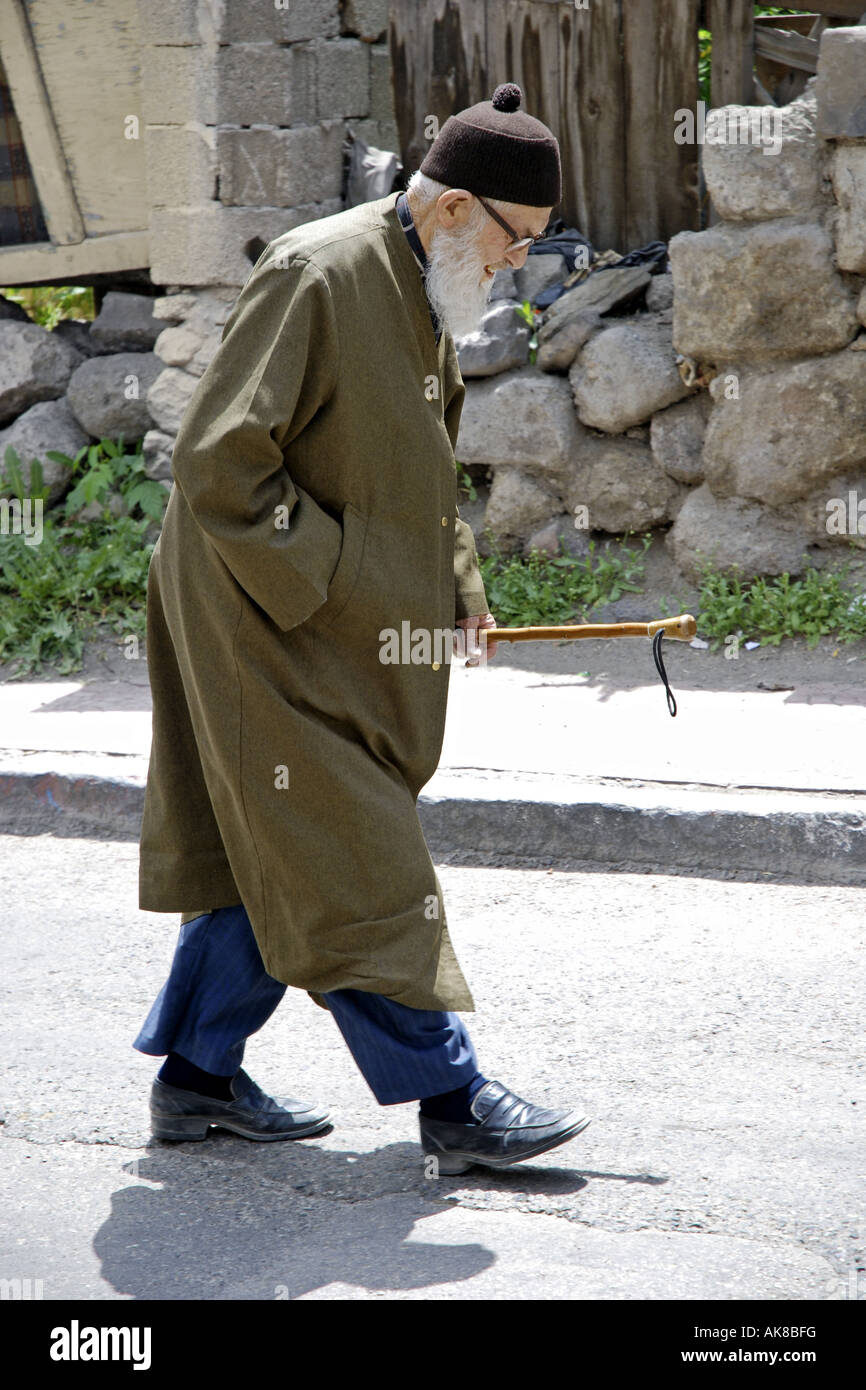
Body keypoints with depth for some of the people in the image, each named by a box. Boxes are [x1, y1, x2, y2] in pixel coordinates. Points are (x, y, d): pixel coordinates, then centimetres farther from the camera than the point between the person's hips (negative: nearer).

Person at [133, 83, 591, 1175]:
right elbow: (217, 461, -23)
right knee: (356, 871, -5)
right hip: (272, 624, -10)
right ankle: (450, 1102, -1)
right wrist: (331, 585, -21)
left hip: (346, 637, 10)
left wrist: (455, 584, 10)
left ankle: (197, 1076, 24)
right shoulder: (314, 277, -20)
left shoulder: (422, 295, 11)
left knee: (272, 857, 14)